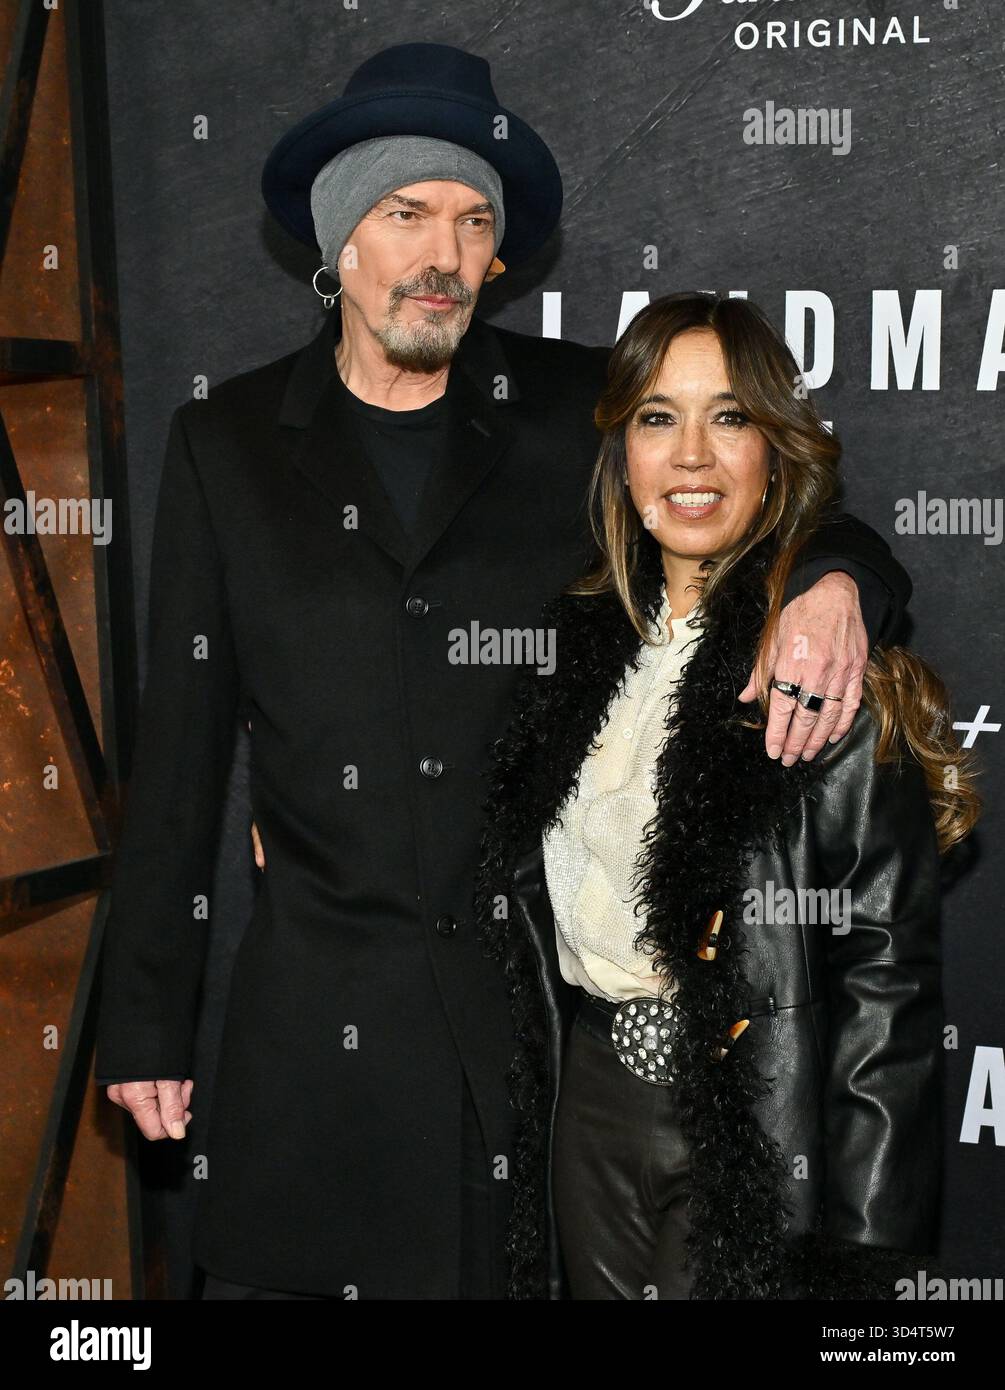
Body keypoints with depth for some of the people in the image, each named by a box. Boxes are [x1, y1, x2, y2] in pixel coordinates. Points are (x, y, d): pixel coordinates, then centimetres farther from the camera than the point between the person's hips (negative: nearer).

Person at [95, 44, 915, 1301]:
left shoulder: (579, 412, 3)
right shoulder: (228, 442, 5)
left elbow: (791, 522, 10)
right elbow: (179, 750, 6)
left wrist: (832, 585, -16)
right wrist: (145, 1021, 6)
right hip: (314, 1018, 1)